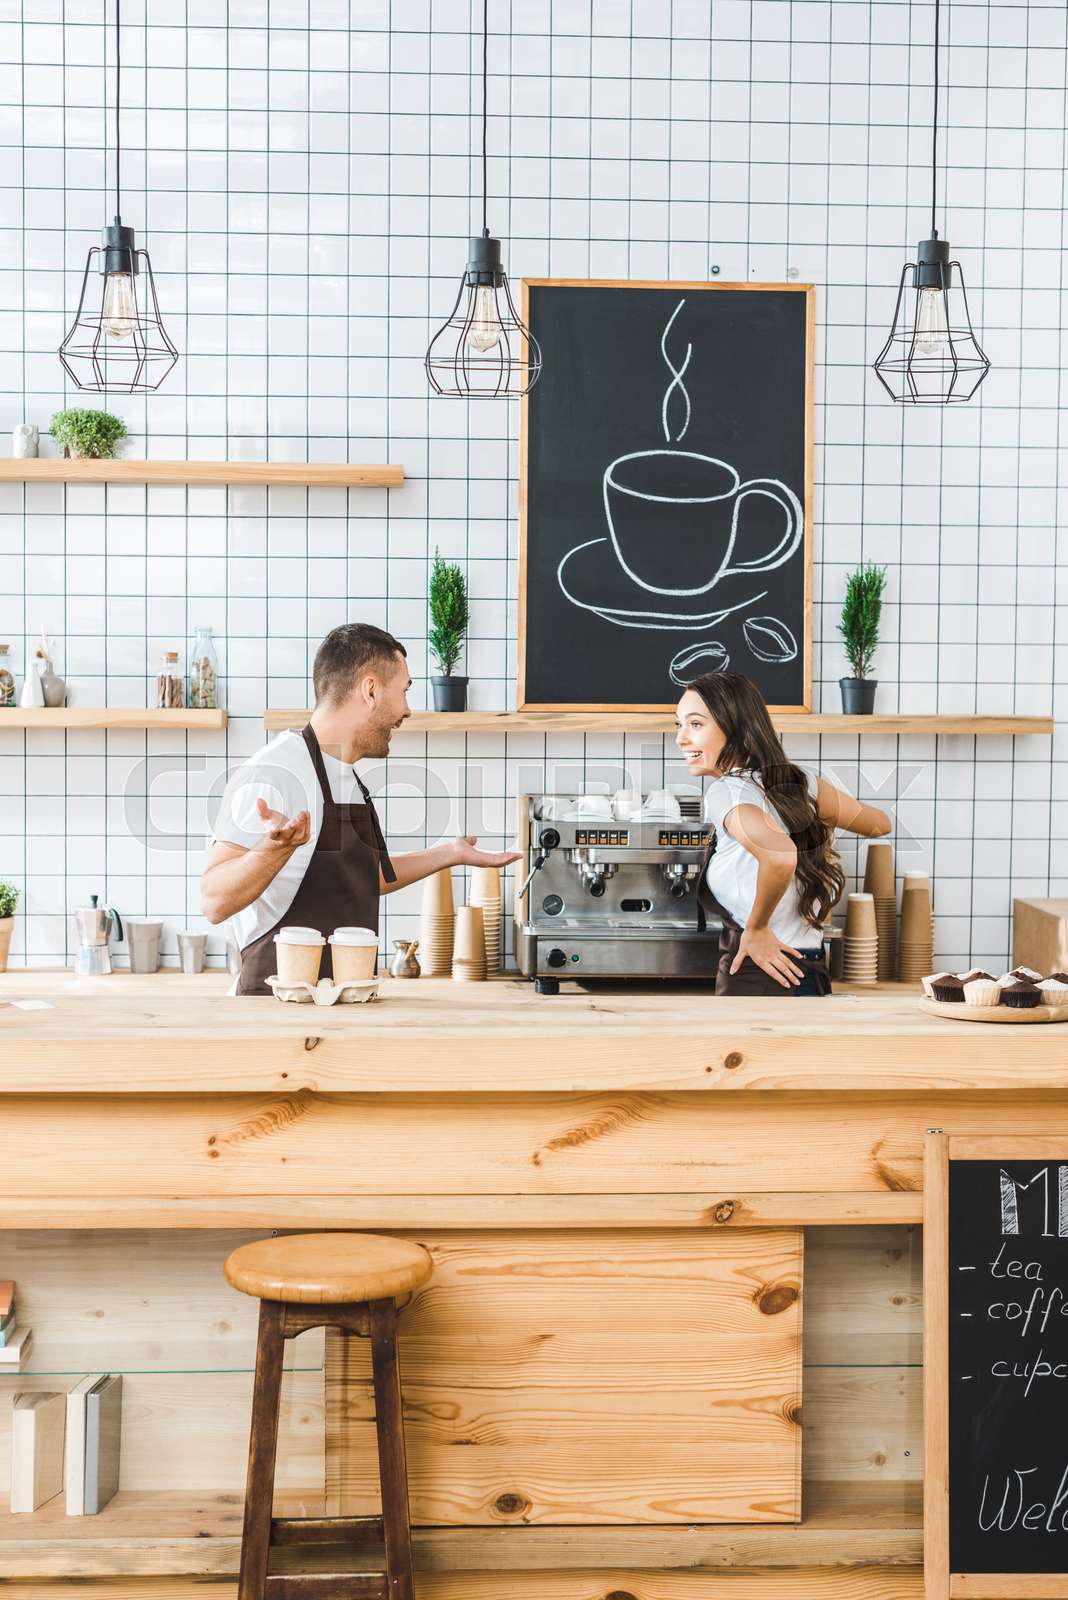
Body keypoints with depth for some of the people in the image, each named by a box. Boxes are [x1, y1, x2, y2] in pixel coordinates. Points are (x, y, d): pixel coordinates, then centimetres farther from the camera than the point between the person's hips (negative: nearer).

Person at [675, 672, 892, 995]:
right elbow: (878, 824, 17)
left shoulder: (725, 792, -17)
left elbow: (781, 855, -36)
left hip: (761, 978, -8)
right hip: (813, 972, 8)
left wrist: (756, 928, -21)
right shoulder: (799, 780, 5)